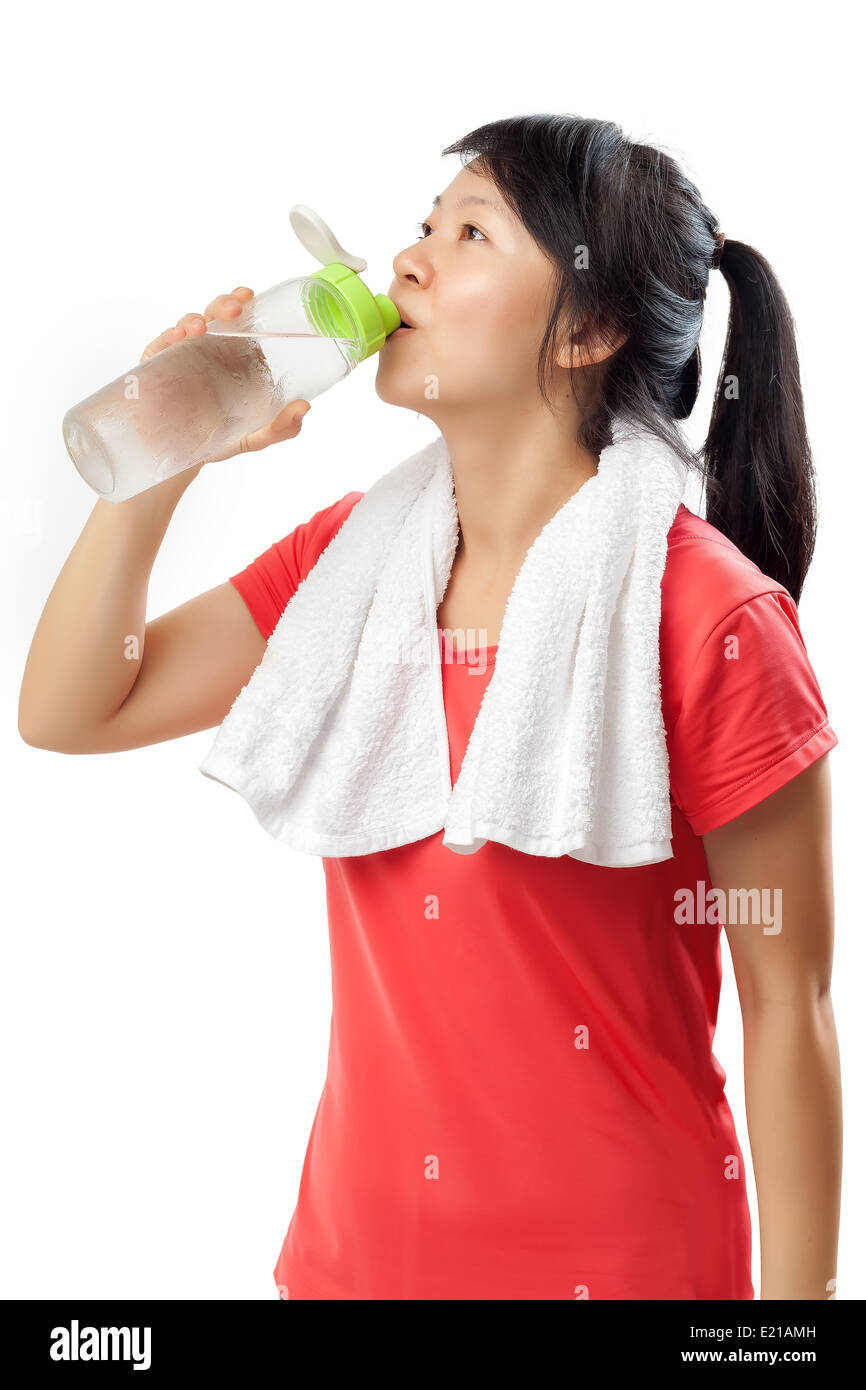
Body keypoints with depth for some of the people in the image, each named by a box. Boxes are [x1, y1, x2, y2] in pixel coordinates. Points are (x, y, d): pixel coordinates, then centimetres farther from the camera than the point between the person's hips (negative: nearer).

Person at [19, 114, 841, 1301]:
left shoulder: (710, 621, -17)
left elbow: (788, 1008, -13)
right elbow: (68, 710, 4)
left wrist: (796, 1298, -9)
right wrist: (164, 455, -8)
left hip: (616, 1254, -5)